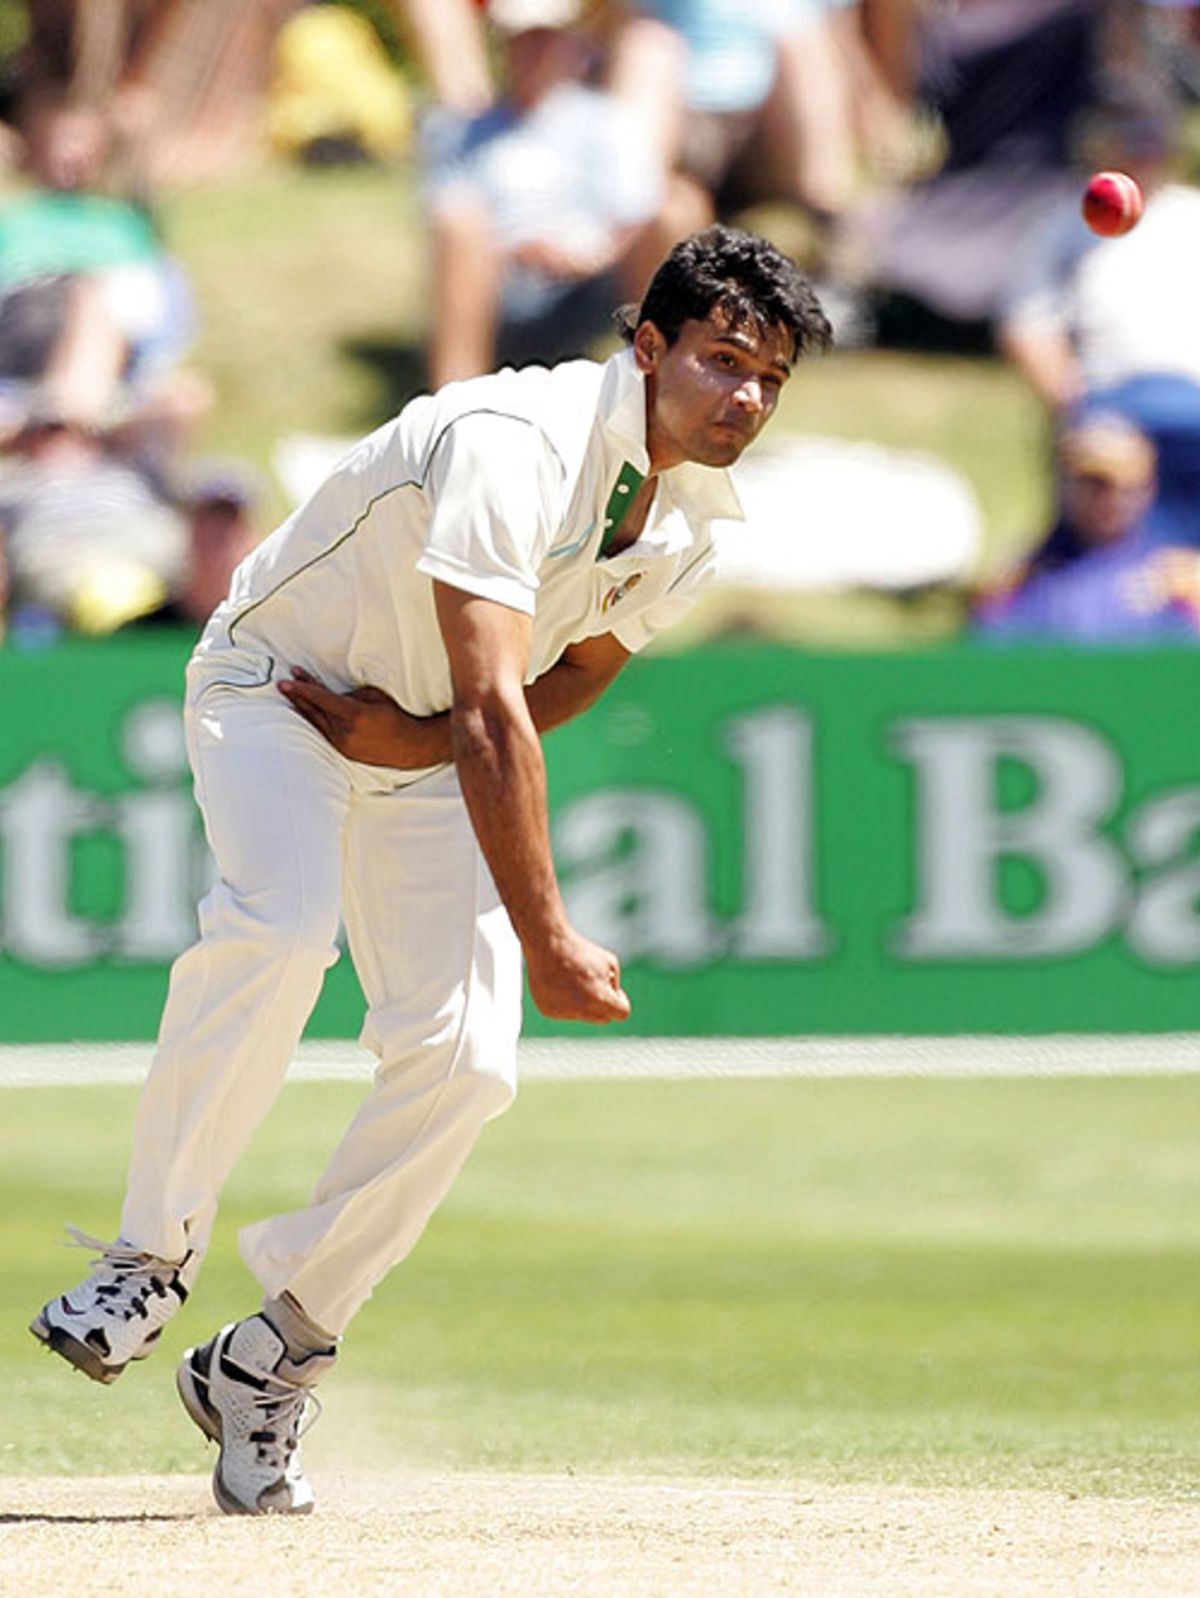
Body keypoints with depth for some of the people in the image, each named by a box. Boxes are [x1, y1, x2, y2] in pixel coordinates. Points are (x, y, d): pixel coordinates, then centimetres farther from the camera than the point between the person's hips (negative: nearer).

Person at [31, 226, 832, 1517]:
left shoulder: (692, 520, -7)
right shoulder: (512, 443, -32)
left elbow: (572, 675, 5)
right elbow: (493, 710, -37)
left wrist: (421, 737, -14)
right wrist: (546, 943, -40)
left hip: (422, 762, 6)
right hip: (275, 689, -6)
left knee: (466, 1057, -12)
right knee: (274, 928, -35)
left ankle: (272, 1361, 2)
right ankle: (148, 1261, -20)